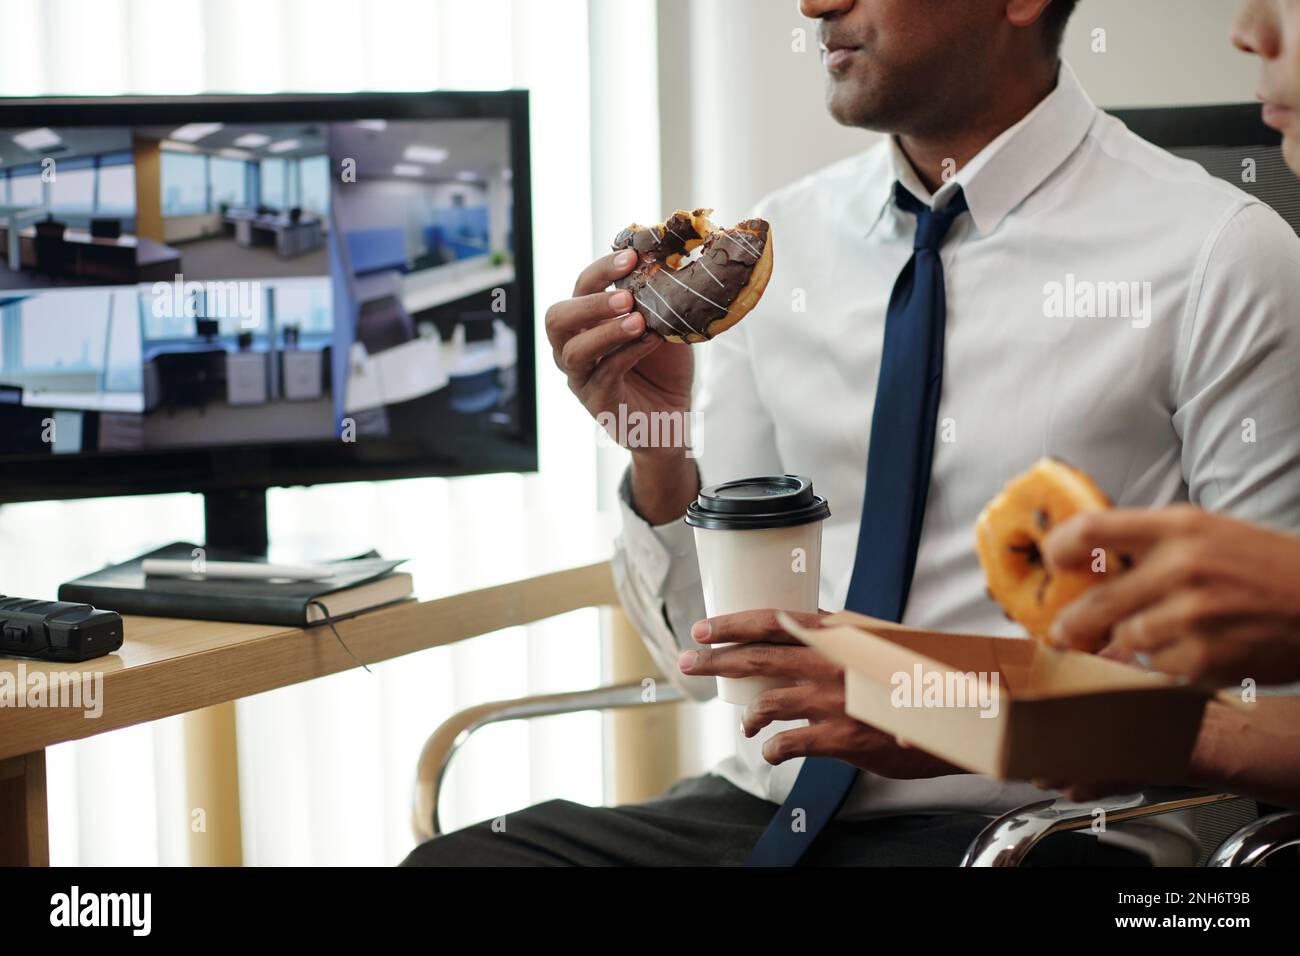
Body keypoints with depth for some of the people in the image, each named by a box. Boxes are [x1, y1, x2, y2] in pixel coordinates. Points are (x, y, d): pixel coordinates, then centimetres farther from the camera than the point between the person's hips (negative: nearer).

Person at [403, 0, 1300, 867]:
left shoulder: (1223, 258, -8)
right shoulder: (778, 243, 6)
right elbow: (707, 656, 11)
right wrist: (654, 446, -8)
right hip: (757, 807, 5)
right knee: (453, 856, -19)